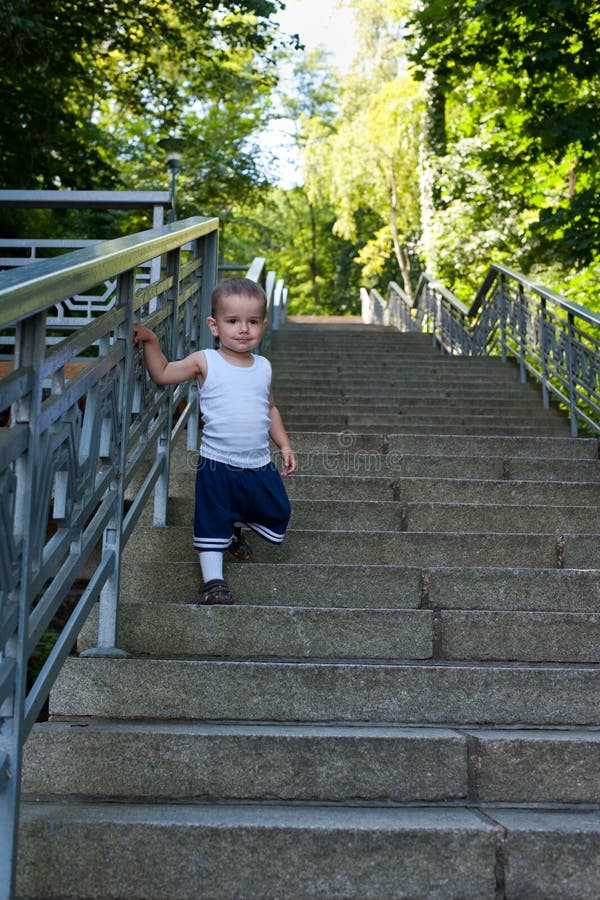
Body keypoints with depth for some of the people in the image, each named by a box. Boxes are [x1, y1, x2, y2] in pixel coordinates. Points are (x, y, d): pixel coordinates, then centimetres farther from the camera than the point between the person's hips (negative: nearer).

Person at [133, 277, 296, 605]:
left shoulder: (263, 366, 5)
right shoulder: (205, 362, -7)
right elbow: (162, 374, -2)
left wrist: (284, 445, 11)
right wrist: (151, 340, -13)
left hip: (260, 464, 5)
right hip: (217, 464, -4)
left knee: (277, 514, 16)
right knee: (212, 521, -1)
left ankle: (235, 528, 42)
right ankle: (212, 578, 13)